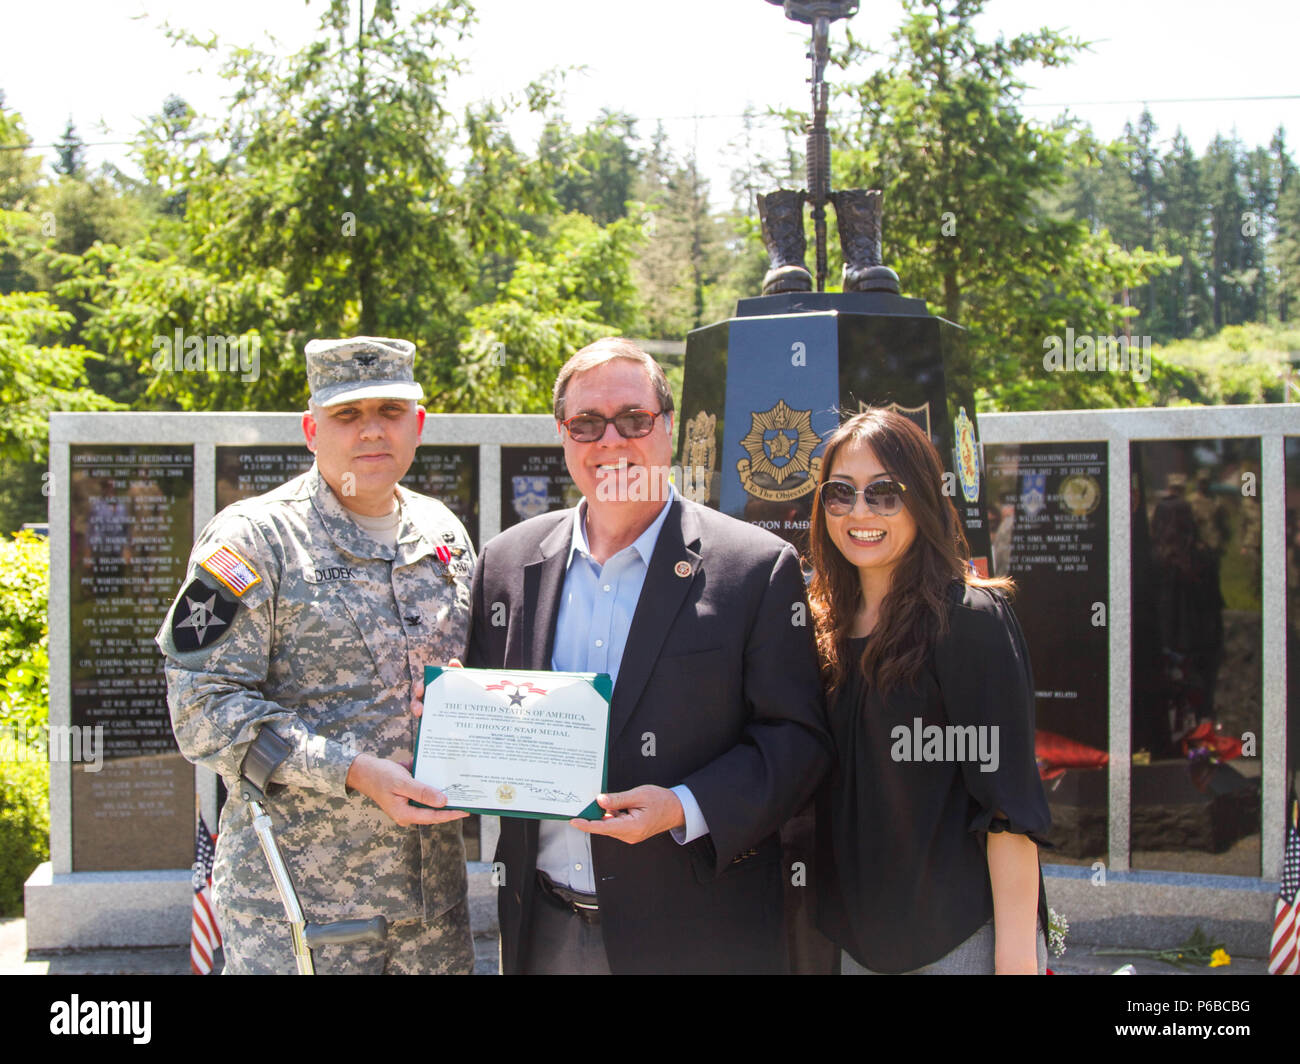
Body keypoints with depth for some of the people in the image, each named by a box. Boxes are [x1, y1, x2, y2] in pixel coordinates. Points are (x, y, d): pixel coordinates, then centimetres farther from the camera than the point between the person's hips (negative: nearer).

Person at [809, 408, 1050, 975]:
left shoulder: (969, 619, -12)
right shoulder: (832, 625, 7)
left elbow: (1009, 802, -15)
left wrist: (1016, 953, -19)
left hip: (962, 940, -6)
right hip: (858, 936, 6)